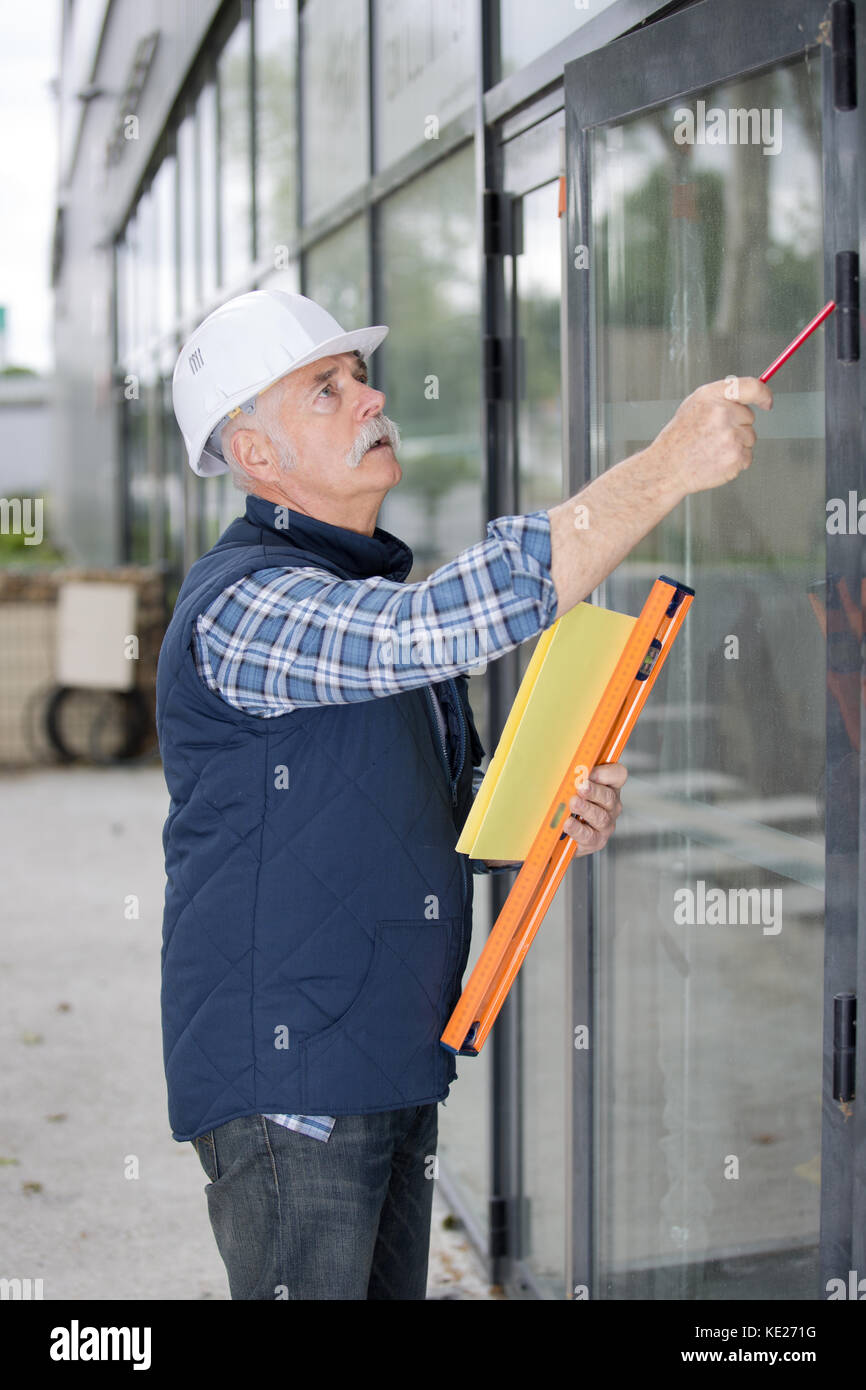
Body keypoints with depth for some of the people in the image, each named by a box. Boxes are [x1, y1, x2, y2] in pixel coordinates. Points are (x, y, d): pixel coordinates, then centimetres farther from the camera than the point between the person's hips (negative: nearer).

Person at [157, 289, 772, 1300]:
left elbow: (443, 824, 21)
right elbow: (450, 619, -34)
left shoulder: (381, 594, 15)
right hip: (283, 1074, -9)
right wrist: (667, 466, -30)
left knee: (393, 1288, 16)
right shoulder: (241, 606, -16)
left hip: (393, 1062, 9)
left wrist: (551, 822, -2)